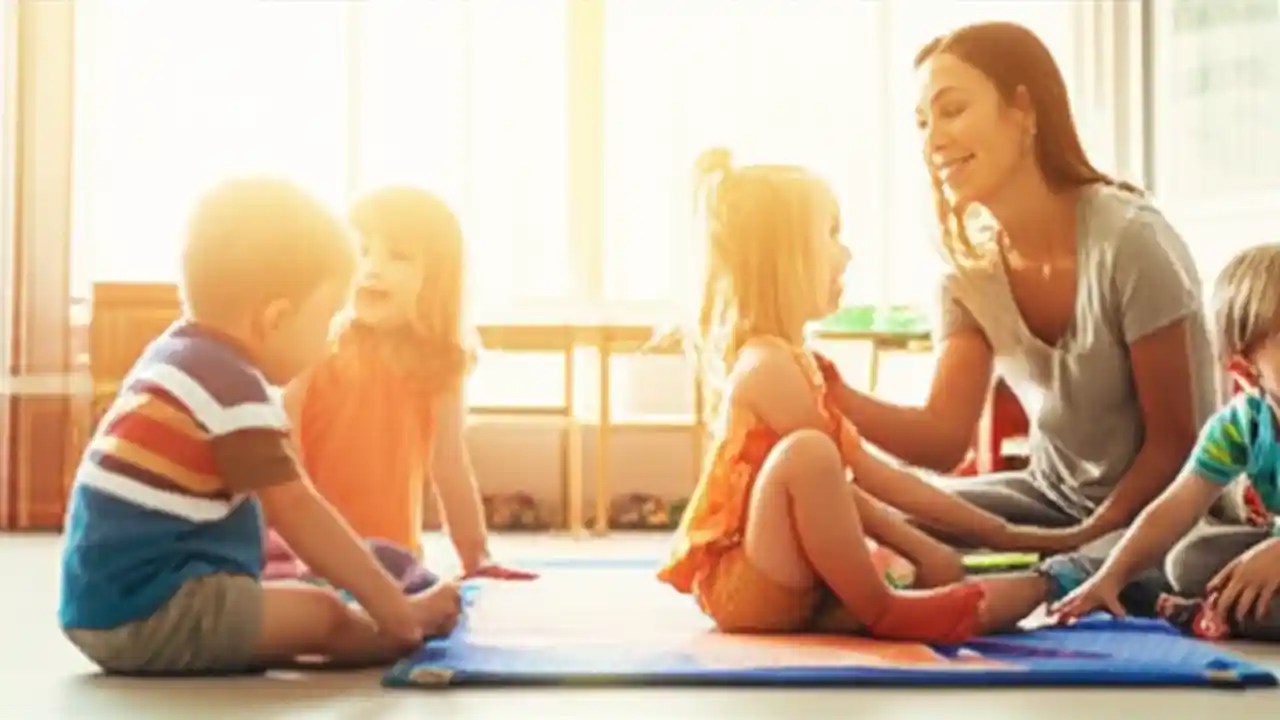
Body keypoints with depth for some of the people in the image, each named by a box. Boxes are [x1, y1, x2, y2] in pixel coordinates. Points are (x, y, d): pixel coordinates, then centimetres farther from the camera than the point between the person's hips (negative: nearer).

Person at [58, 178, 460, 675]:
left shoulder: (176, 356, 15)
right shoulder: (232, 388, -16)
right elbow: (298, 514, -17)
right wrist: (397, 610, -12)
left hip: (103, 605, 11)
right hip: (146, 609, -11)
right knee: (323, 615, -13)